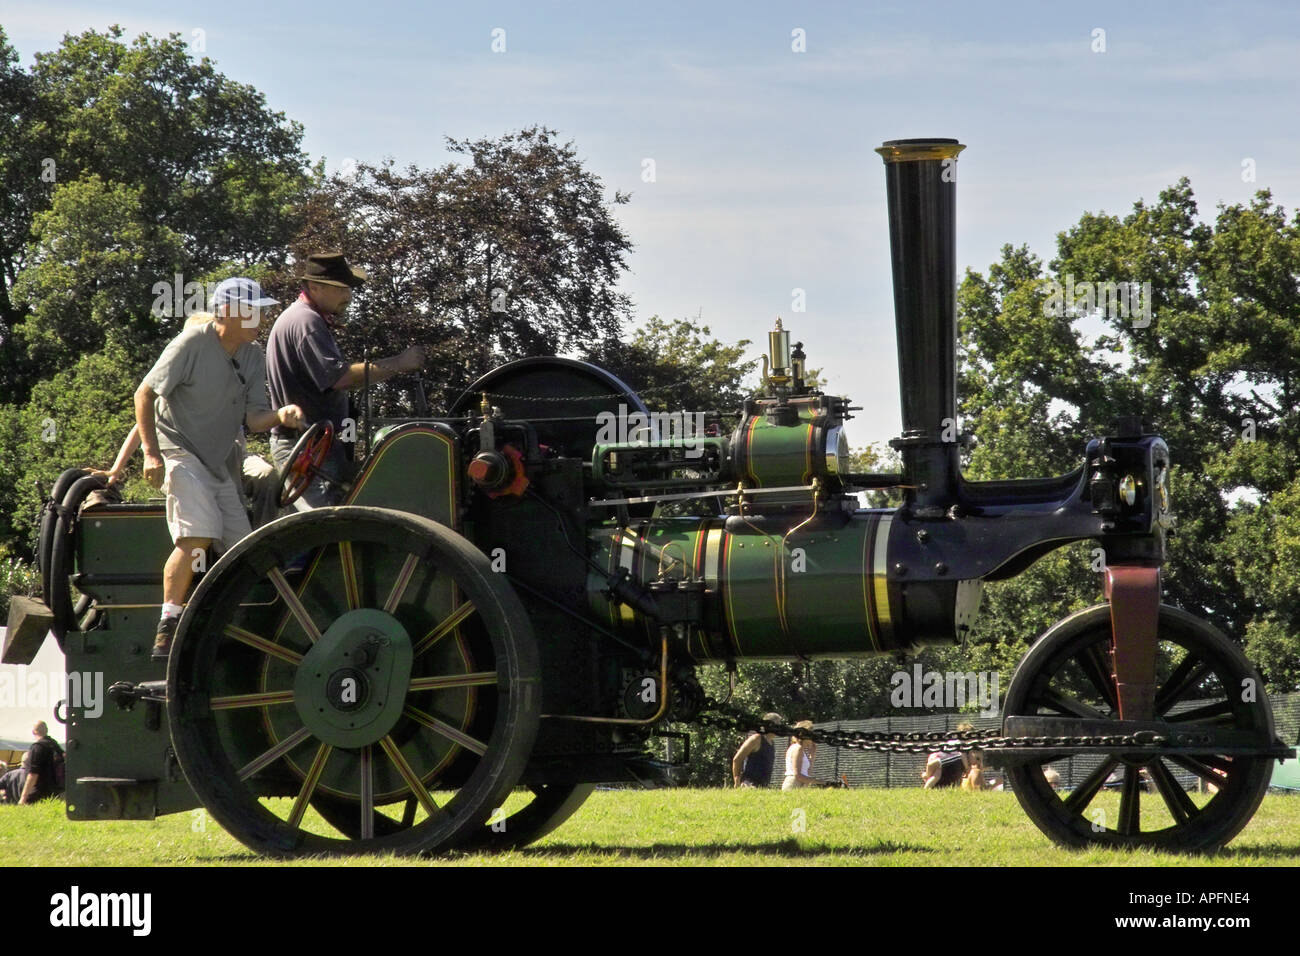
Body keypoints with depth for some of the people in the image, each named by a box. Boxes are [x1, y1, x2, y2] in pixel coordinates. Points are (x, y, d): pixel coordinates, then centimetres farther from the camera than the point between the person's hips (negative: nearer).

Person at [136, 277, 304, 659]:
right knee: (197, 536, -25)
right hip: (178, 452, -8)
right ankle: (167, 631, -24)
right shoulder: (192, 344, -13)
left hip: (217, 463, 8)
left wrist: (280, 415, -21)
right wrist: (152, 453, -17)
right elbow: (144, 394, -11)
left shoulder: (252, 356, 7)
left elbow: (252, 418, 2)